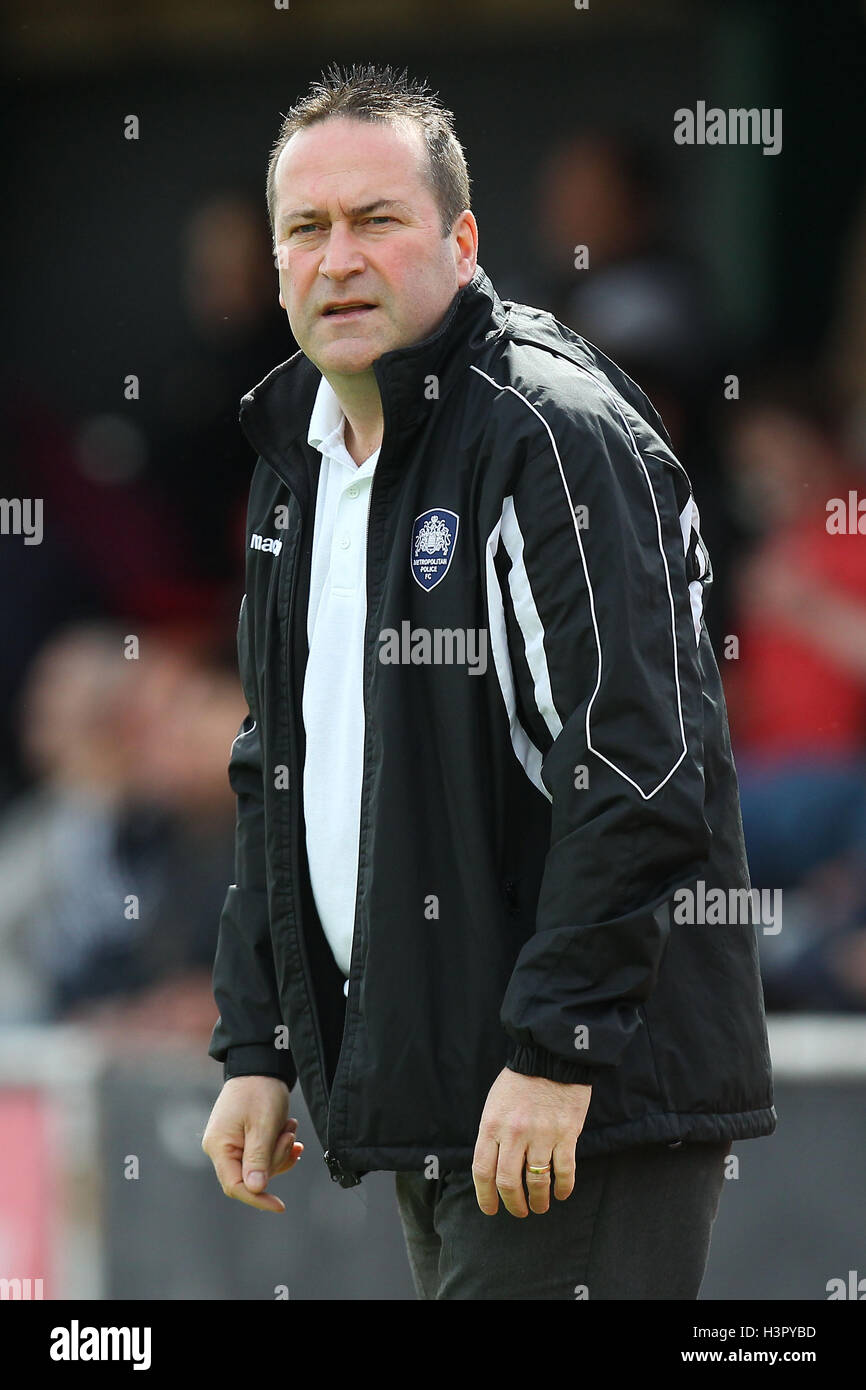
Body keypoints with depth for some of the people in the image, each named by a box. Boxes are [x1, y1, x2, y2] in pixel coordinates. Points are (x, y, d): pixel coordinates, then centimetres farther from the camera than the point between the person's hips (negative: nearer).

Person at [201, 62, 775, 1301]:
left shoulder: (558, 434, -12)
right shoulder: (298, 461, 16)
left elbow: (643, 769, -19)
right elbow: (274, 780, 24)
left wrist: (555, 1055, -22)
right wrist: (256, 1049, 17)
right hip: (422, 1104, 9)